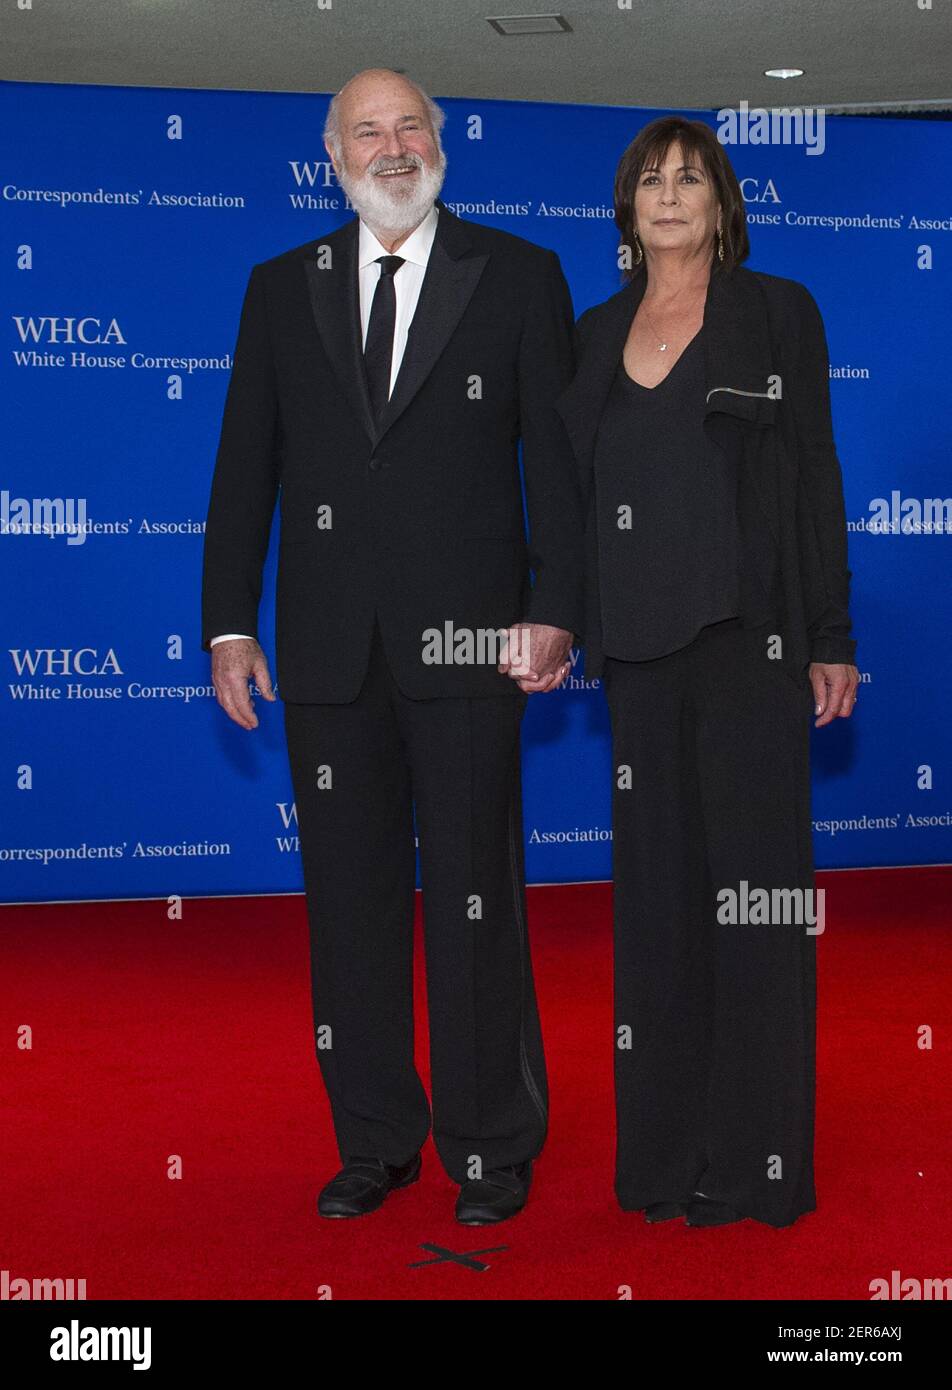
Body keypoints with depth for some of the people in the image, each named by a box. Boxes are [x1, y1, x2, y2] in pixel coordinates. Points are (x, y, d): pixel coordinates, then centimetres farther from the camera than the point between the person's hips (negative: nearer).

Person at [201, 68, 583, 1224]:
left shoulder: (518, 277, 5)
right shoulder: (282, 289, 12)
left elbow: (557, 456, -1)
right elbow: (245, 464, 10)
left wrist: (555, 609, -11)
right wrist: (228, 623, 4)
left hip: (464, 643, -3)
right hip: (330, 649, 3)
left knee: (475, 899, 3)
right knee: (350, 896, 10)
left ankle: (492, 1146, 19)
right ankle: (375, 1140, 25)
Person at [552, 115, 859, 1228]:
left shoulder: (777, 312, 4)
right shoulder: (598, 332, 14)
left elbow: (815, 476, 0)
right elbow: (577, 484, 15)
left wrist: (832, 637, -5)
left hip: (748, 626, -4)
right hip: (638, 635, 4)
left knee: (753, 879, -2)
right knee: (656, 879, 7)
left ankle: (757, 1157, 7)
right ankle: (667, 1147, 18)